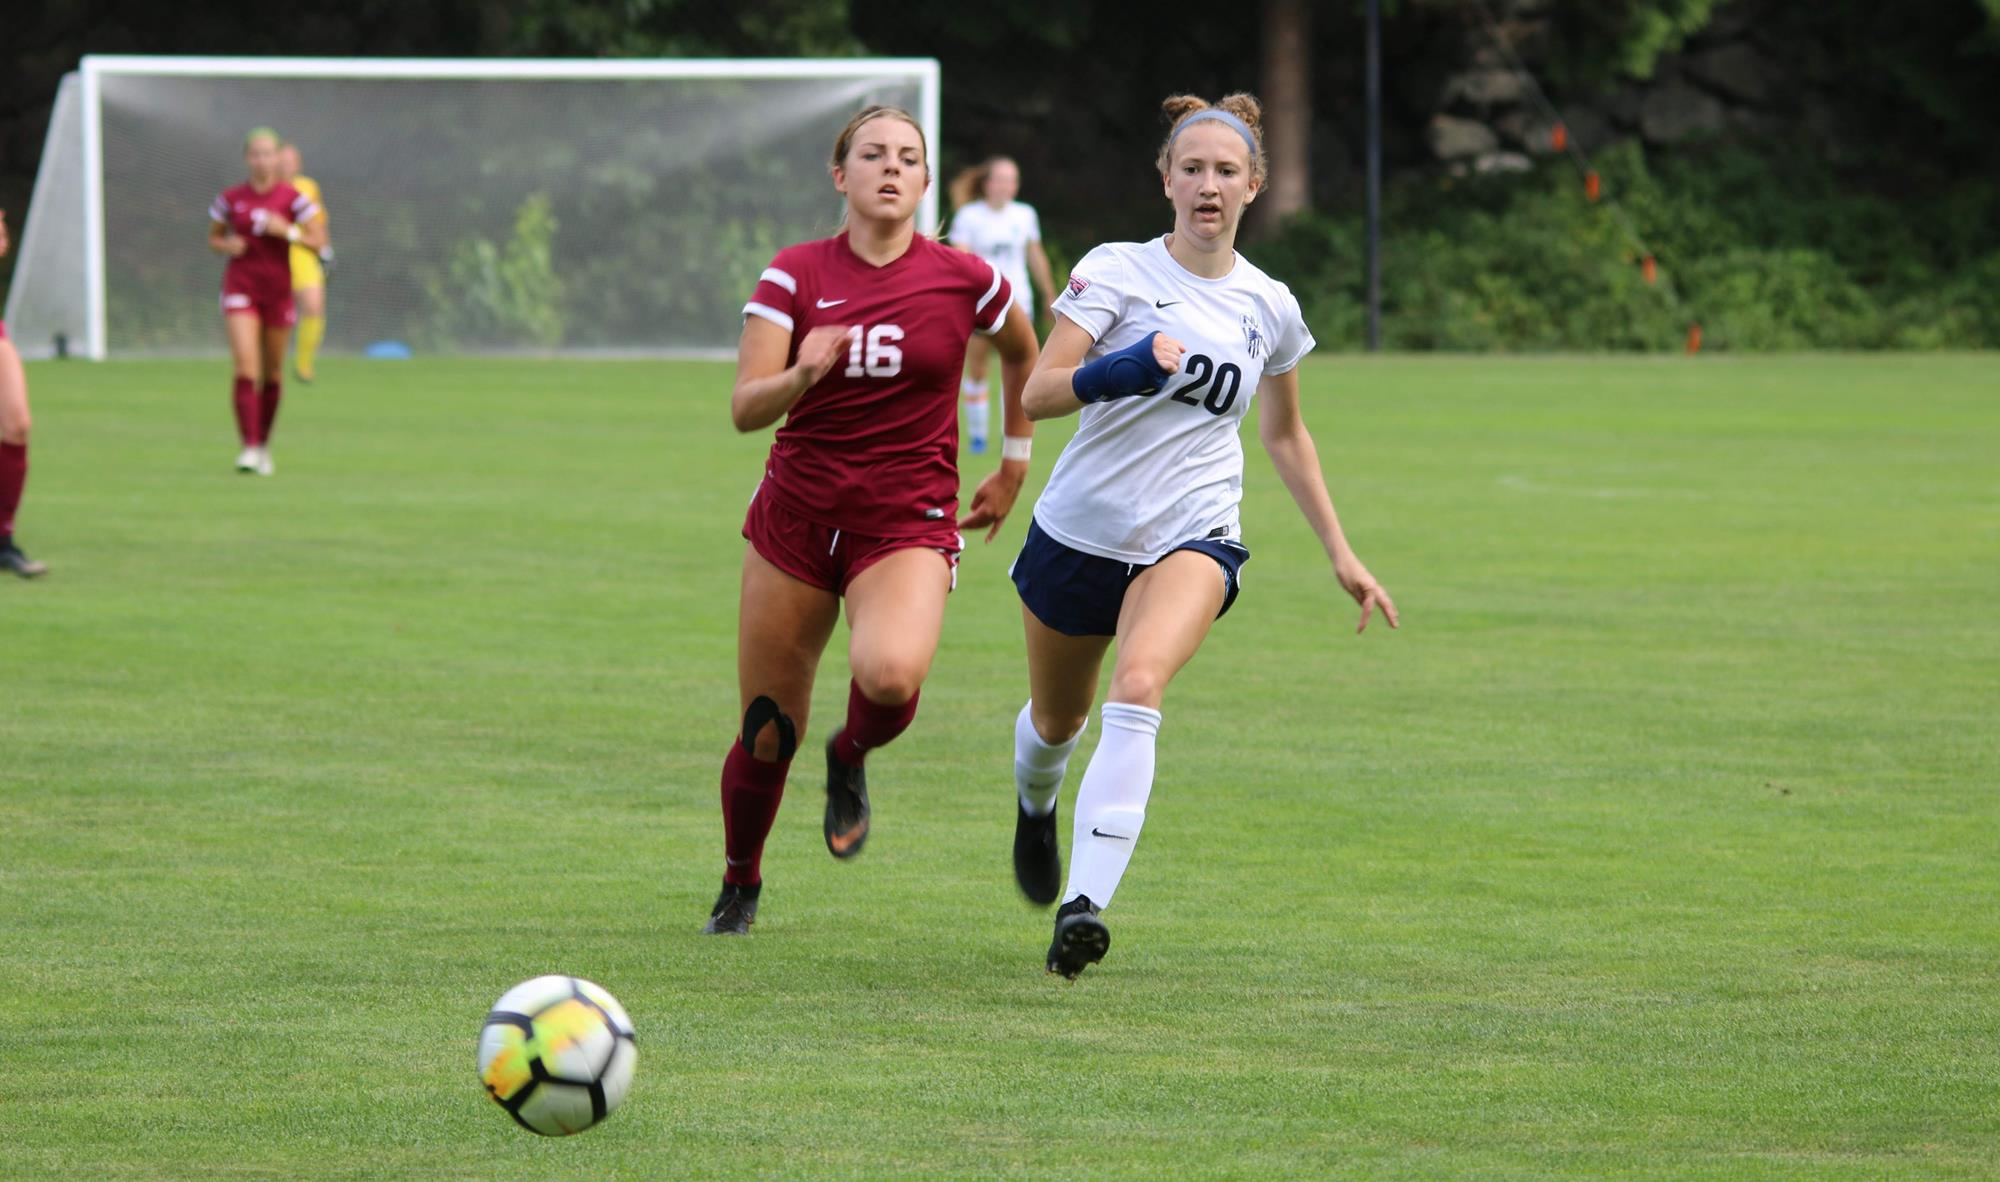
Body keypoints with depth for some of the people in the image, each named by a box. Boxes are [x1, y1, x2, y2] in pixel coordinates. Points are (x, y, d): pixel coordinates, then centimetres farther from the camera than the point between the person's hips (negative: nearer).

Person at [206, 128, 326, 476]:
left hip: (278, 289, 1)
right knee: (245, 369, -16)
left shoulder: (292, 198, -3)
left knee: (273, 373, 10)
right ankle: (249, 447, -19)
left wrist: (287, 231, -21)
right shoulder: (229, 199, 2)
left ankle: (264, 445, 27)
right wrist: (227, 245, -9)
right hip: (240, 287, -1)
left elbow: (318, 240, -5)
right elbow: (213, 238, 14)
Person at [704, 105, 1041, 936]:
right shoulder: (794, 275, -3)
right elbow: (744, 409, -12)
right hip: (797, 517, 1)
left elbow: (1023, 355, 19)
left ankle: (852, 758, 4)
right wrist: (799, 377, -33)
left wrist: (1014, 465, 21)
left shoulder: (963, 280, -2)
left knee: (891, 674, -32)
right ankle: (740, 885, 33)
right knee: (766, 736, 5)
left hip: (908, 524, -1)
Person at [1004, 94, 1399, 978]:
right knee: (1057, 721, 18)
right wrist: (1118, 371, -36)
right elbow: (1037, 393, -16)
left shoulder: (1270, 307, 5)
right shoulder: (1116, 272, -6)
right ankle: (1036, 807, 57)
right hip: (1081, 530, 0)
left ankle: (1083, 906, -38)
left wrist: (1341, 555, 19)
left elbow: (1286, 434, 21)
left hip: (1191, 538, 0)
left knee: (1138, 687, -29)